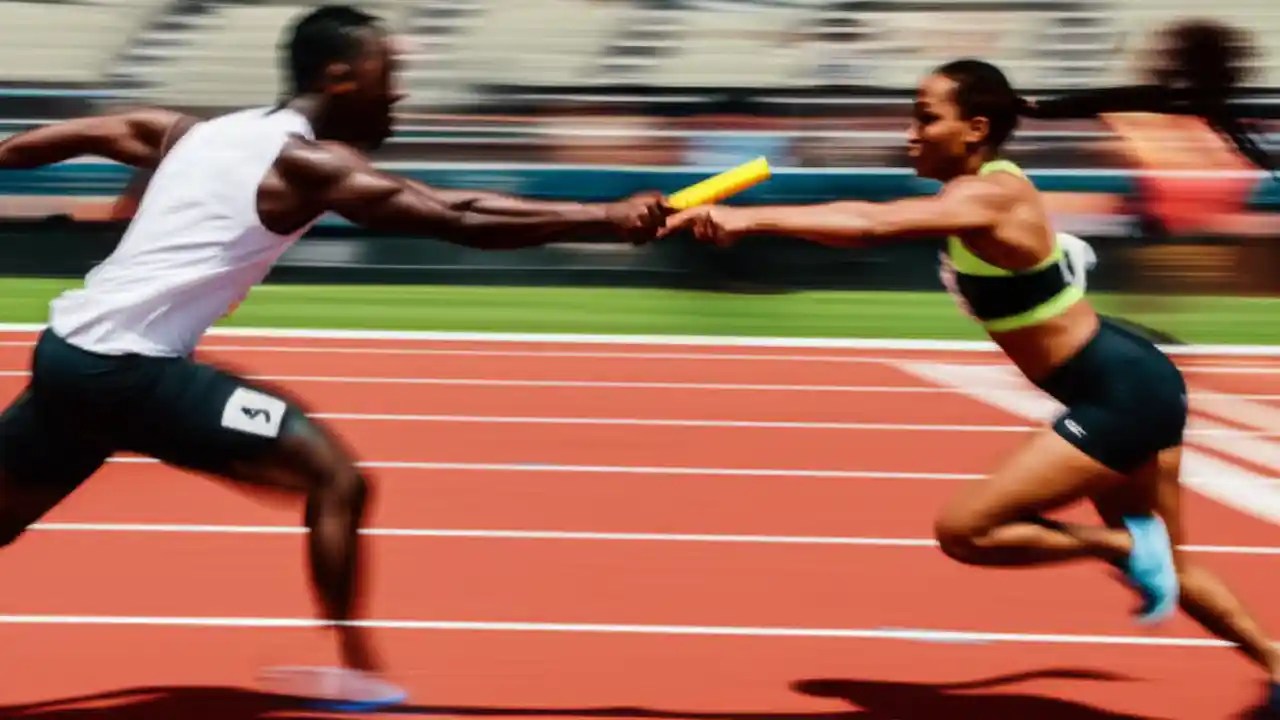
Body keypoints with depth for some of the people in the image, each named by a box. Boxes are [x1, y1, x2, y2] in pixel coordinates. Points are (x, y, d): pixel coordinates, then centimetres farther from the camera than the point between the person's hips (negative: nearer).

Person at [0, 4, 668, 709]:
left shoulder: (195, 132, 15)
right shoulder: (308, 165, -9)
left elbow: (85, 133, 25)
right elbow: (459, 220, -14)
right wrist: (606, 218, -12)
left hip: (65, 354, 8)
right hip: (131, 369, -8)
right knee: (335, 476, -8)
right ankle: (356, 672, -7)